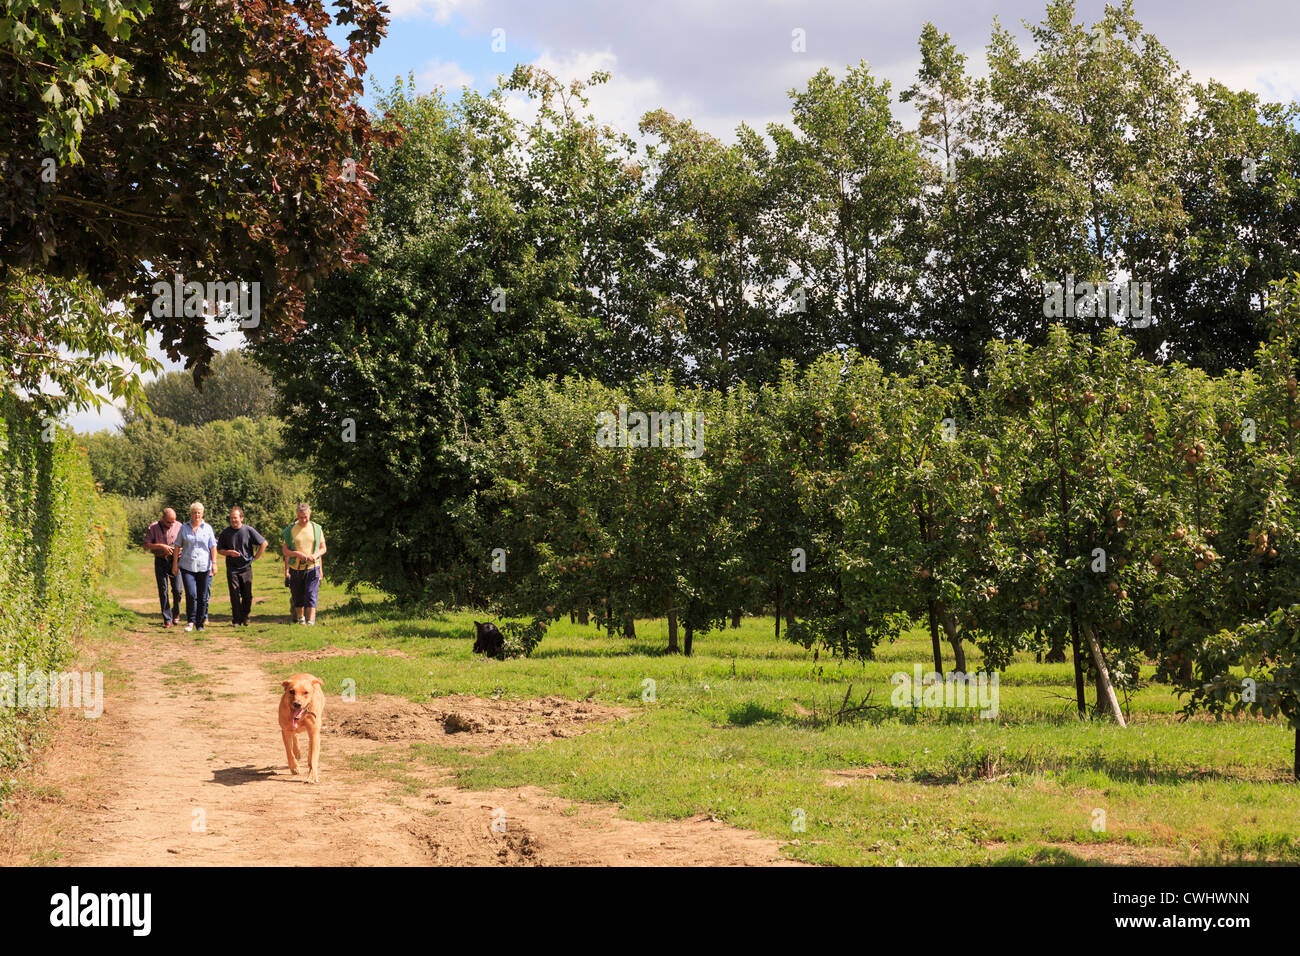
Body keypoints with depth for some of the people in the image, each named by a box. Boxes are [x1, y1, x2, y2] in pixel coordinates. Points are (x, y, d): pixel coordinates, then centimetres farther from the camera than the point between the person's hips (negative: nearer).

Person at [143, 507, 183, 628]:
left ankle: (176, 613, 20)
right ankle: (167, 620, 3)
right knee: (163, 591, -2)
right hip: (160, 562, -1)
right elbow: (146, 546, -4)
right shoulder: (153, 527, -2)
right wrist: (161, 546, -16)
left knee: (177, 590, -6)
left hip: (174, 560, 1)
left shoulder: (179, 526, 3)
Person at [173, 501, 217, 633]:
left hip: (204, 567, 1)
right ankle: (190, 622, -1)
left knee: (203, 597, 2)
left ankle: (200, 623, 12)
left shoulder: (208, 528, 6)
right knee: (191, 595, -13)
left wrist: (214, 563, -5)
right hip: (187, 566, -1)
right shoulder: (184, 528, 7)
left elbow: (213, 547, 4)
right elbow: (178, 546, 10)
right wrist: (175, 563, 5)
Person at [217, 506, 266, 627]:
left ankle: (244, 617, 19)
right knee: (234, 595, -4)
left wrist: (255, 557, 2)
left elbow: (263, 543, 6)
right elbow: (219, 550, 10)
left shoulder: (249, 530, -1)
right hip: (232, 569, 0)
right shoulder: (225, 533, 2)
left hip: (246, 568, 0)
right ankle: (236, 620, 1)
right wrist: (229, 552, -10)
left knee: (247, 595, 2)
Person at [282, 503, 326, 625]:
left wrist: (316, 555, -11)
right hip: (295, 569, 1)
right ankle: (300, 618, 32)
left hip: (312, 568, -1)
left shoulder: (316, 529, 5)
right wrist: (297, 554, -16)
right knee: (297, 597, 10)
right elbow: (284, 550, 2)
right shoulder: (290, 530, 1)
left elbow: (323, 548, 11)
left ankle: (310, 622, -15)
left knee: (311, 597, -11)